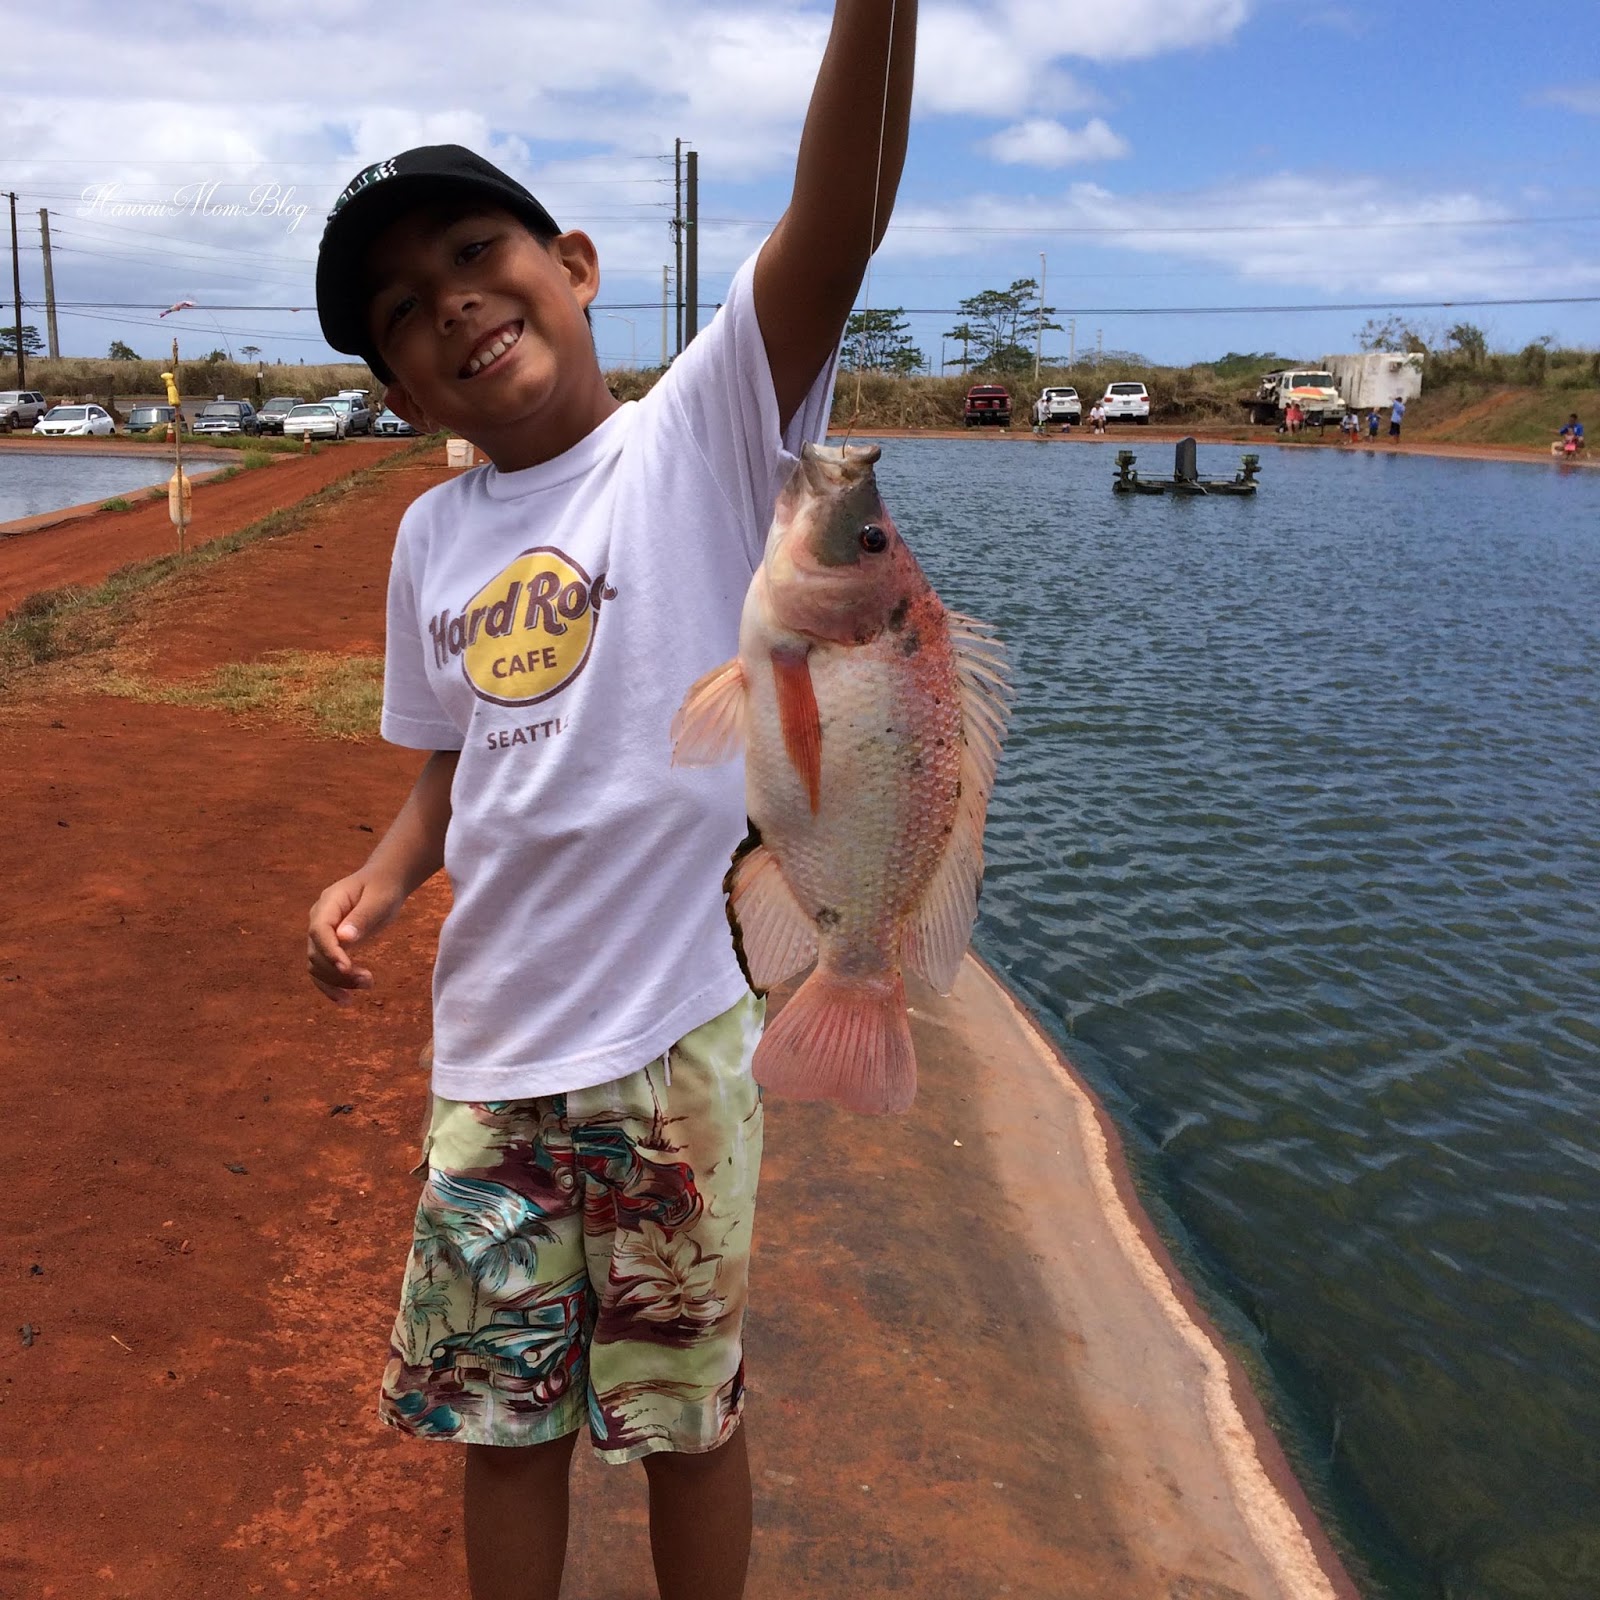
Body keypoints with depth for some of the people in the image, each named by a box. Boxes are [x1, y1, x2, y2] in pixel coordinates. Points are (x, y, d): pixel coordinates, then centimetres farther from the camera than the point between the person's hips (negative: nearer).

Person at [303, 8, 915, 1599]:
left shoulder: (698, 438, -8)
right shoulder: (431, 537, 7)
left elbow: (836, 224, -23)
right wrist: (377, 880, -2)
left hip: (673, 1034, -4)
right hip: (489, 1053, 5)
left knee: (685, 1415, 15)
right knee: (498, 1415, 19)